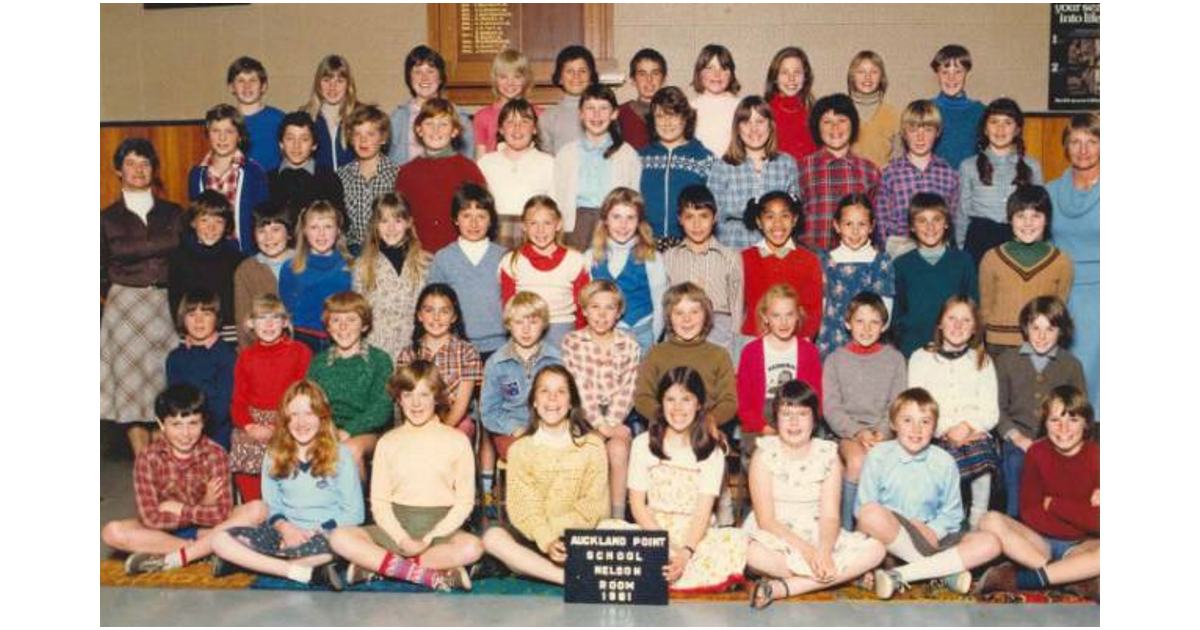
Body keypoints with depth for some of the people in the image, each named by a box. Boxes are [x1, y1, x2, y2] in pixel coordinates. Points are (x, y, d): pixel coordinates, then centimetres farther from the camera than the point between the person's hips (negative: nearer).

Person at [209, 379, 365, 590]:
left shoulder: (340, 455, 1)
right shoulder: (275, 457, 11)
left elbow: (354, 513, -1)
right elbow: (271, 507, 12)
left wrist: (318, 532, -14)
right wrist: (285, 527, -10)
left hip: (326, 534, -3)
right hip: (286, 532, 3)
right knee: (221, 540, -20)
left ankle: (252, 561, -21)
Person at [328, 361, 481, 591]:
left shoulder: (457, 441, 3)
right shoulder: (388, 442, 8)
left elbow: (464, 501, 0)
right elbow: (379, 501, 3)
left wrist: (431, 537, -12)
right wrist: (402, 539, -13)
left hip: (441, 528, -1)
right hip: (396, 527, 2)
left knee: (472, 547, -34)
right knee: (340, 538, -23)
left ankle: (375, 566, -24)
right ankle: (431, 575, -26)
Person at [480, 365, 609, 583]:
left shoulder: (592, 445, 3)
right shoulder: (520, 448, 4)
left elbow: (593, 502, -2)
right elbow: (521, 505, -5)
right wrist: (547, 541, -21)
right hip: (532, 534, 1)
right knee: (492, 537, -29)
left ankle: (532, 568, -23)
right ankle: (567, 576, -29)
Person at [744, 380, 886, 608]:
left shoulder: (828, 455, 2)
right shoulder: (764, 455, -5)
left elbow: (830, 516, -6)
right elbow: (766, 519, -11)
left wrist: (824, 552, -26)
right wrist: (806, 550, -23)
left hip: (817, 538, 4)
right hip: (774, 538, -3)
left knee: (876, 549, -21)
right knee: (750, 551, -37)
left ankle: (781, 587, -25)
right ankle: (838, 576, -19)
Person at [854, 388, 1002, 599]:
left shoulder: (944, 463, 4)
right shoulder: (878, 456, -3)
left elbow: (951, 514, 8)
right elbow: (864, 509, -6)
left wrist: (933, 531, -14)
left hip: (931, 540, 4)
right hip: (888, 538, -3)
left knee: (989, 544, -17)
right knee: (872, 513, -36)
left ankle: (900, 575, -27)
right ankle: (945, 570, -21)